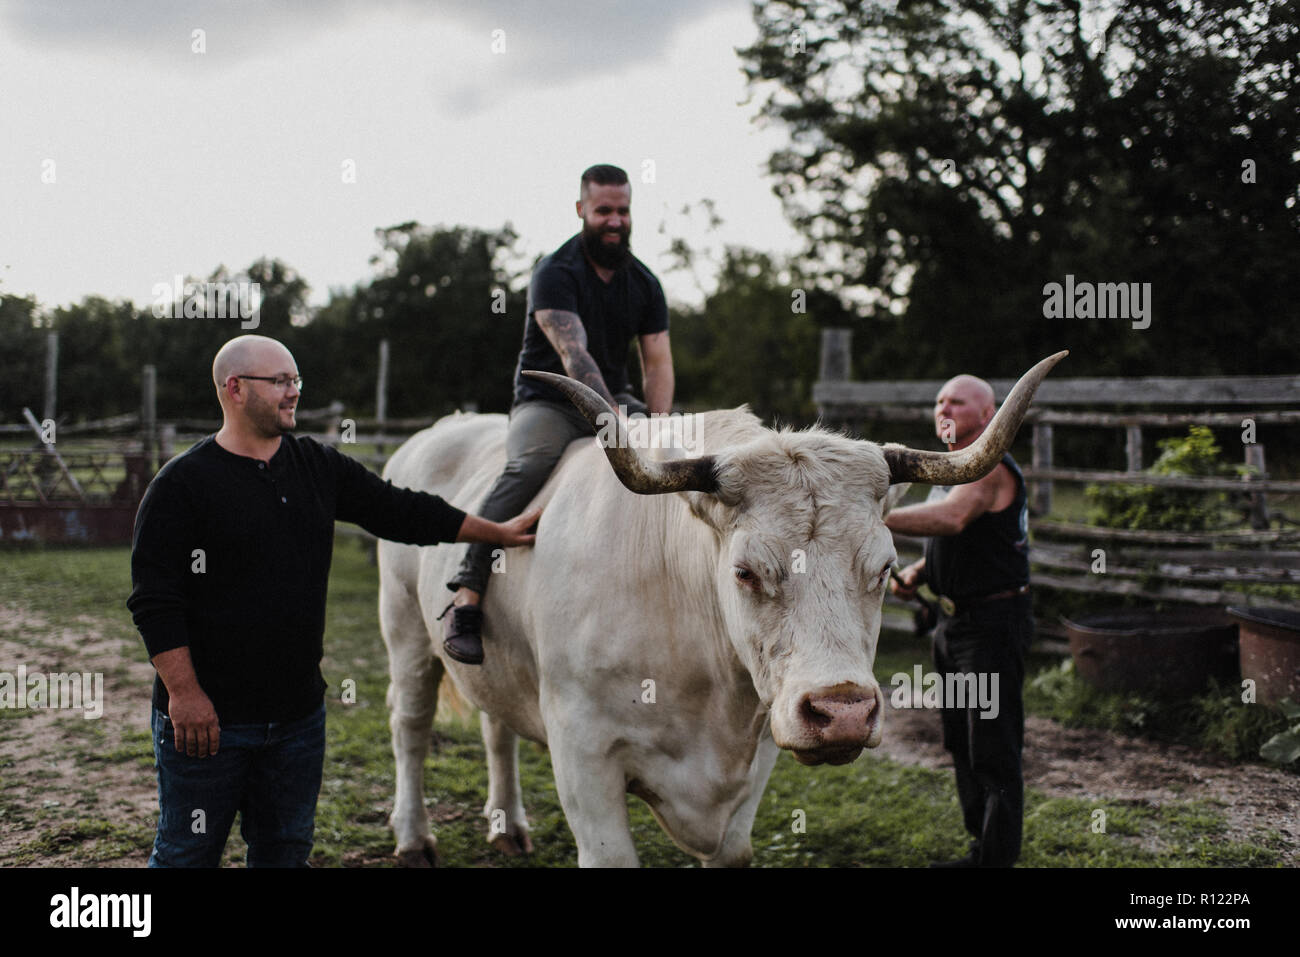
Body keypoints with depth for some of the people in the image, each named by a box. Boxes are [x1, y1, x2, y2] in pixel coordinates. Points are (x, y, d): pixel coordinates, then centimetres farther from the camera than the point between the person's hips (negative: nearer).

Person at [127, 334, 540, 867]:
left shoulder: (319, 469, 9)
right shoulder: (182, 484, -8)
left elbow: (401, 512, 16)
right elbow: (154, 600, -12)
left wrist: (498, 532, 15)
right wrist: (183, 693, -17)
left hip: (299, 716, 6)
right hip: (205, 716, -5)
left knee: (286, 850, 15)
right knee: (187, 855, 2)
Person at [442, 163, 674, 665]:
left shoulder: (644, 283, 6)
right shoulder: (555, 273, -12)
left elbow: (657, 361, 3)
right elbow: (573, 354, -25)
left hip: (615, 398, 6)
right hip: (547, 400, -6)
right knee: (529, 464, -36)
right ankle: (466, 595, -36)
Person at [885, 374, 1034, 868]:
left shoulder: (991, 467, -17)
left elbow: (951, 518, -37)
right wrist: (916, 572, 8)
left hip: (993, 625, -10)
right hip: (954, 623, 10)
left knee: (993, 751, -6)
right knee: (961, 743, 17)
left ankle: (998, 856, 1)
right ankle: (981, 850, 28)